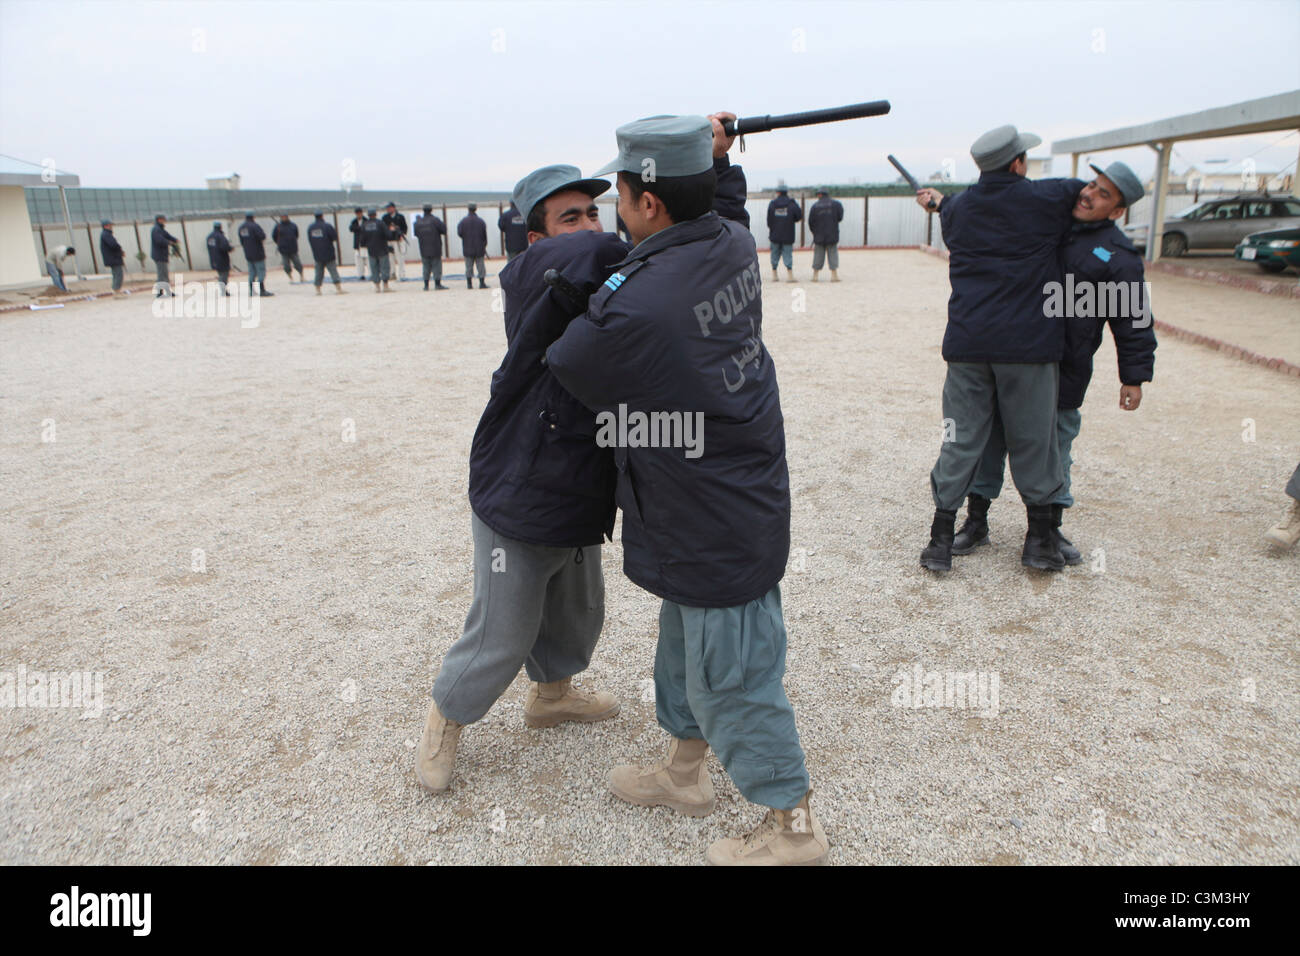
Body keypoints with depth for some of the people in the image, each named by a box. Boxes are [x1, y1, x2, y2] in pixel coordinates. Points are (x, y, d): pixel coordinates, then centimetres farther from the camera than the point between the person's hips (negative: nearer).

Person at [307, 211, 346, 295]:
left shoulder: (310, 228, 3)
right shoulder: (327, 226, -12)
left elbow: (309, 241, 8)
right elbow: (335, 237, -11)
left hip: (317, 255, 4)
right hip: (328, 254, -4)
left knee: (319, 272, 11)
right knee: (333, 270, -1)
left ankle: (317, 290, 12)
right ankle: (339, 289, -5)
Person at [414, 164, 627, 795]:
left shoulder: (611, 295, 3)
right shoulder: (532, 276, -19)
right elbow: (590, 254, -37)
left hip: (580, 505, 7)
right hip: (517, 505, -7)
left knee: (578, 615, 25)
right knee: (501, 638, 8)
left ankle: (552, 692, 54)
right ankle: (447, 718, 36)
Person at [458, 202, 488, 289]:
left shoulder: (463, 221, -5)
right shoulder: (481, 221, -4)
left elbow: (459, 233, -9)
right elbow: (485, 236, 0)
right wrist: (484, 245, 13)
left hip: (467, 249, 1)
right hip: (479, 249, -1)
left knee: (469, 267, 6)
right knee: (480, 266, 4)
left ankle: (469, 284, 5)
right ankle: (482, 283, 1)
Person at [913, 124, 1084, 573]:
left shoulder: (958, 207, 8)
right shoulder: (1045, 198, -2)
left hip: (967, 343, 3)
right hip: (1029, 343, -3)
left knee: (960, 440, 7)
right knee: (1033, 440, 8)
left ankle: (941, 540, 7)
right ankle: (1040, 541, 19)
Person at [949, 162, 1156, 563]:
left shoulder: (1119, 257, -1)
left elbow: (1133, 322, 0)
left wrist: (1134, 378, -3)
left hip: (1062, 372, -2)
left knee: (1055, 447, 8)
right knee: (990, 437, 4)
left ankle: (1050, 529, 23)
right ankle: (976, 521, 15)